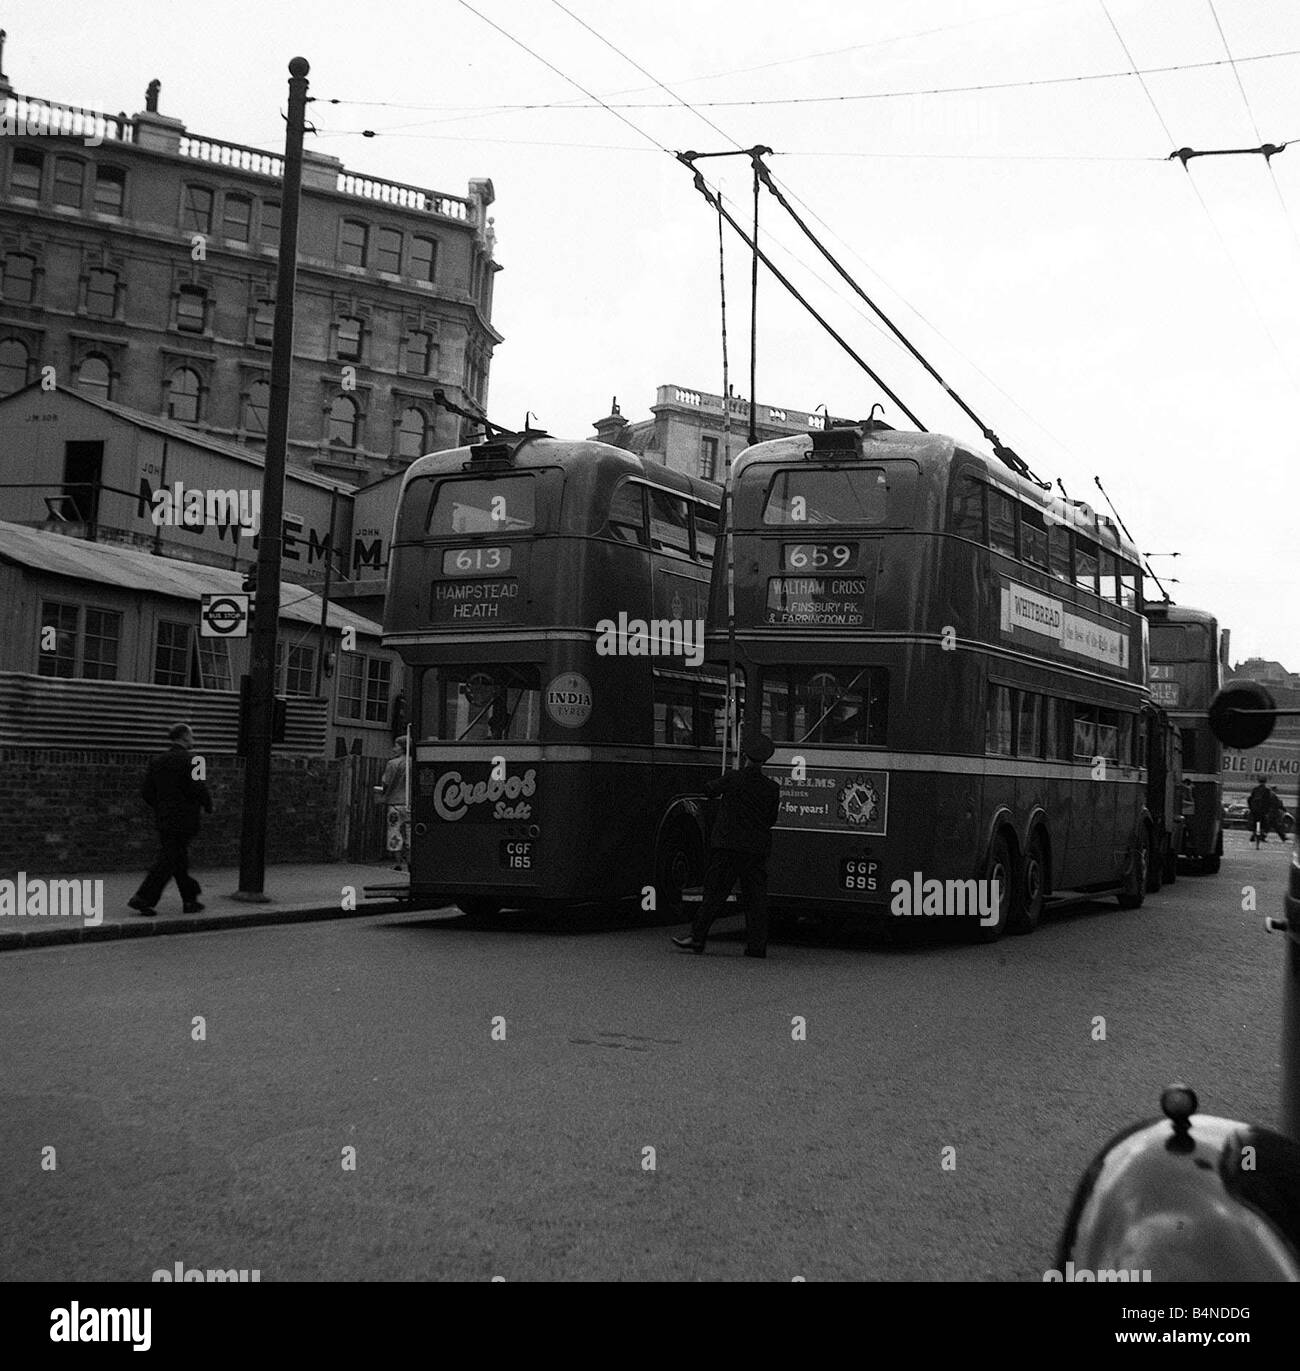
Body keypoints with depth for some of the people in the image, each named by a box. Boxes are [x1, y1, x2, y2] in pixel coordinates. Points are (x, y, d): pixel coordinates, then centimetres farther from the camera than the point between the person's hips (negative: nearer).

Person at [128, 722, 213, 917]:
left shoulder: (157, 760, 9)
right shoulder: (190, 760, -12)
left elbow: (146, 792, 8)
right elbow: (197, 789, -19)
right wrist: (208, 804, -1)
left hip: (163, 819, 8)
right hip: (184, 820, -8)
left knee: (179, 860, 14)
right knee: (168, 861, -5)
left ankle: (190, 900, 21)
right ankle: (143, 898, -10)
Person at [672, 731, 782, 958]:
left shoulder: (732, 779, -7)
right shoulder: (772, 788, 2)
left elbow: (709, 789, 9)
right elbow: (771, 819, 9)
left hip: (727, 846, -3)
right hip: (758, 849, 3)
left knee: (715, 893, 1)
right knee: (755, 897, 5)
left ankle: (697, 938, 2)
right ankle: (757, 945, 3)